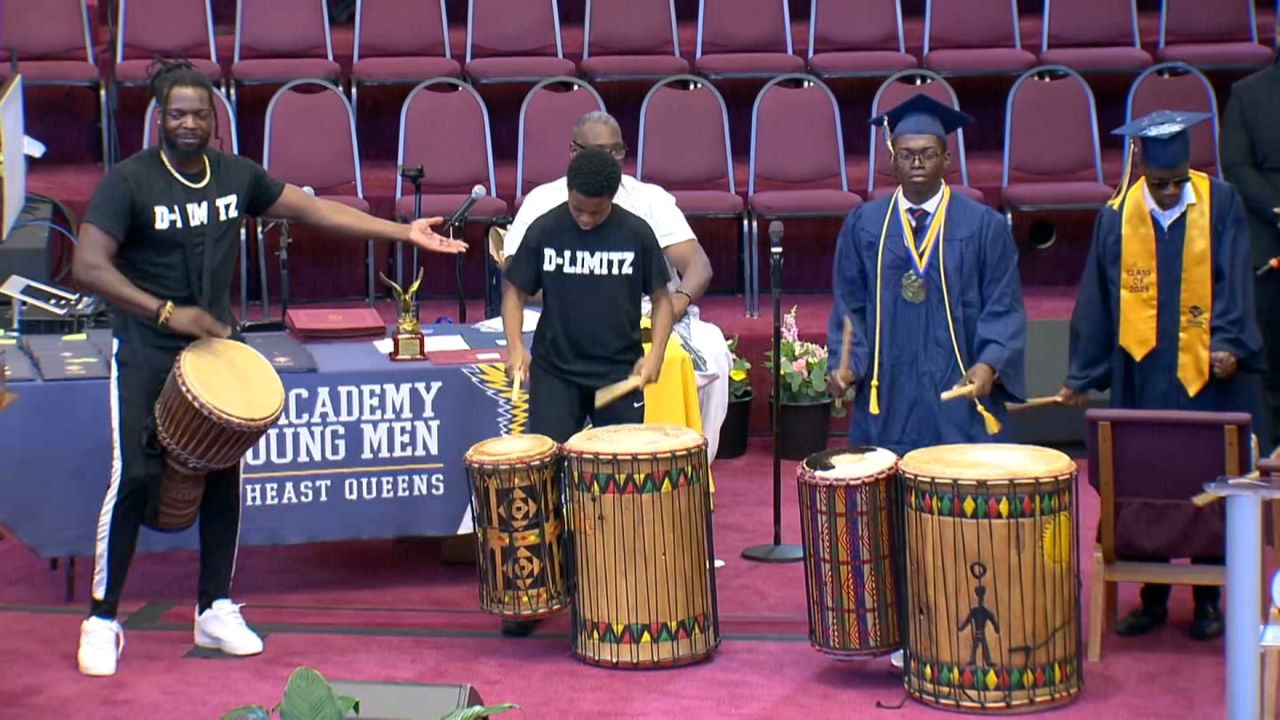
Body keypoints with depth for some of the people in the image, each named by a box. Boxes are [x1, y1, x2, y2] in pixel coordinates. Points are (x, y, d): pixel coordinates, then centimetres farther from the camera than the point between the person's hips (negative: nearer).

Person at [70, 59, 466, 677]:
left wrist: (403, 232, 2)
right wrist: (166, 311, -26)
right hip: (147, 353, -5)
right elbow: (88, 267, -18)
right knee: (134, 477, -10)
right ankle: (102, 621, 3)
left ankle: (216, 611, 21)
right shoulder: (128, 180, -12)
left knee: (223, 478, 7)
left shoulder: (236, 175, 4)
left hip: (216, 347, 5)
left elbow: (313, 210, 7)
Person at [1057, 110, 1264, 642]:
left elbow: (1233, 282, -8)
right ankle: (1153, 597, 16)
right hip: (1143, 375, 1)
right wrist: (1081, 376, 5)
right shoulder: (1117, 217, 1)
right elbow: (1096, 300, 4)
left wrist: (1229, 343, -22)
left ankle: (1208, 598, 17)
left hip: (1209, 372, -1)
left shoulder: (1221, 205, -3)